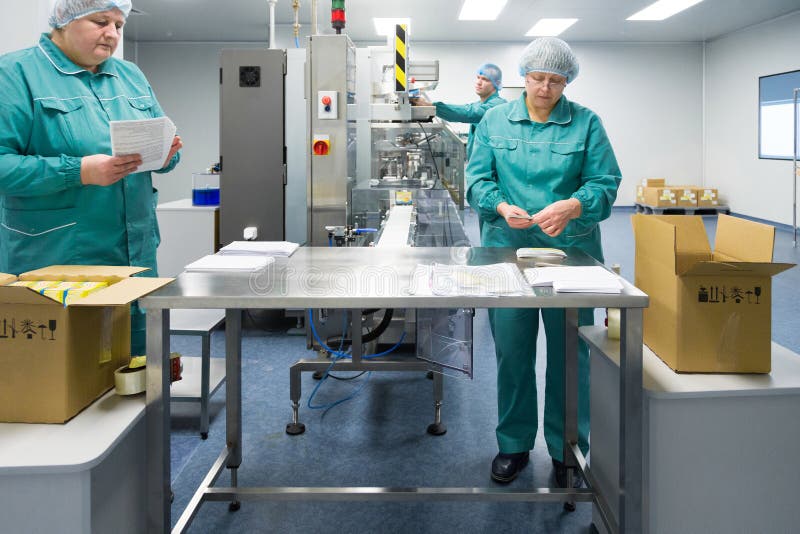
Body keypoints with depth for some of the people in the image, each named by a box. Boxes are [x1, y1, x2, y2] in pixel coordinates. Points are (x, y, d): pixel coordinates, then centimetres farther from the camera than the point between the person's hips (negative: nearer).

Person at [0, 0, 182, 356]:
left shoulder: (131, 76, 14)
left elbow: (159, 144, 19)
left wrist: (165, 155, -5)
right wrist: (79, 171, -24)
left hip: (137, 255, 6)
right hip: (54, 259, -5)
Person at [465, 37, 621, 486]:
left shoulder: (586, 123, 2)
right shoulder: (496, 120, 6)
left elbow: (605, 183, -3)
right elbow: (478, 178, 4)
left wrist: (572, 206, -22)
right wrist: (502, 207, -16)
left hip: (570, 249, -1)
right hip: (508, 248, 1)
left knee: (569, 352, 5)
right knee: (511, 350, 7)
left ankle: (568, 452, 20)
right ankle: (514, 445, 23)